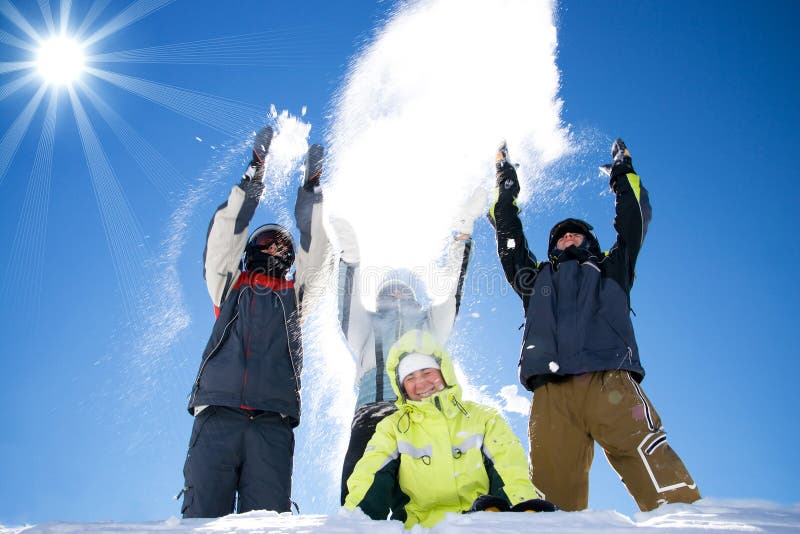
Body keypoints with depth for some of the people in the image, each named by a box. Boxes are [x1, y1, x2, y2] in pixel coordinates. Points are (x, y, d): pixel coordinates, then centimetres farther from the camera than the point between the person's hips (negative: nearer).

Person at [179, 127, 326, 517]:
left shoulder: (295, 295, 23)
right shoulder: (229, 287, 20)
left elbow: (315, 250, 15)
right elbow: (225, 235, 10)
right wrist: (254, 175, 7)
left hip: (273, 421, 1)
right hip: (217, 412, -1)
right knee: (203, 516, -11)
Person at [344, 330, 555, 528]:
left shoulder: (482, 418, 19)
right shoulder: (392, 428, 20)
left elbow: (509, 464, 6)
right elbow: (369, 474, 4)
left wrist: (526, 504, -16)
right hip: (423, 523, 2)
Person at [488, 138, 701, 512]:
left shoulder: (609, 271, 31)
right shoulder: (537, 278, 34)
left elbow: (635, 222, 29)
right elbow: (509, 237, 34)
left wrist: (623, 173, 39)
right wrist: (506, 186, 40)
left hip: (609, 381, -1)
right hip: (551, 392, 2)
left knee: (651, 465, -20)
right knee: (553, 488, -13)